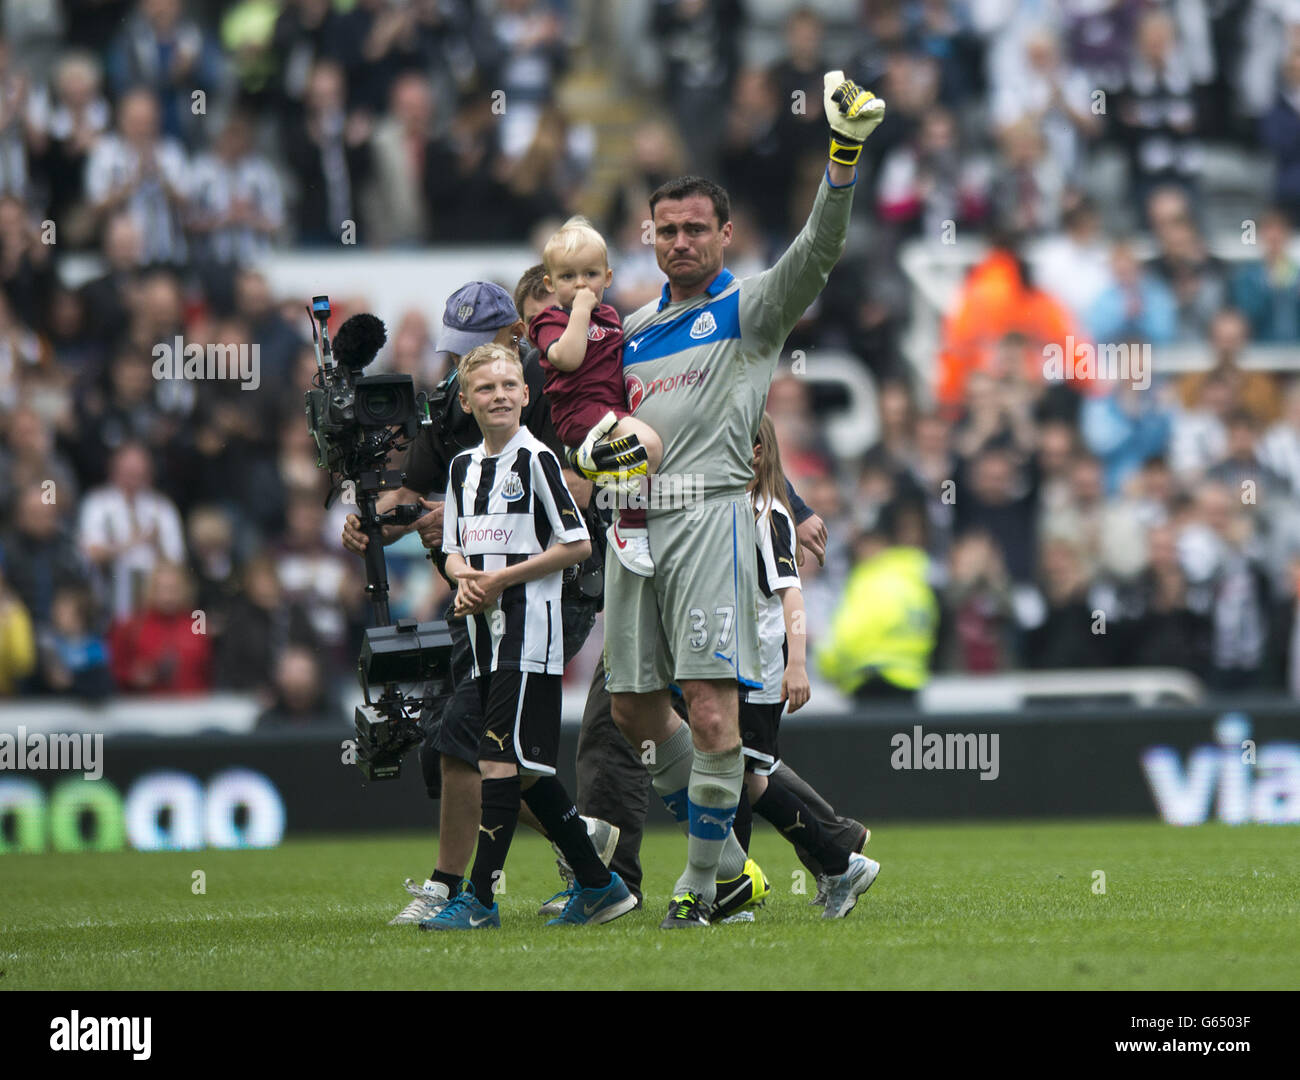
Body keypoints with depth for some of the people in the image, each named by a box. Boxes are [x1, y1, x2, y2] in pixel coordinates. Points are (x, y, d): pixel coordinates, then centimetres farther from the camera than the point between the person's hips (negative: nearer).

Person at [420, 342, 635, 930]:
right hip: (486, 636, 8)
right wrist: (465, 579, -2)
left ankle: (479, 898, -13)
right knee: (525, 768, 9)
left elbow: (578, 544, -9)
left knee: (500, 761, -13)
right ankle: (598, 884, 18)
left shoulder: (535, 459, -7)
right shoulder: (463, 467, 15)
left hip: (529, 630, -8)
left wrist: (502, 579, -12)